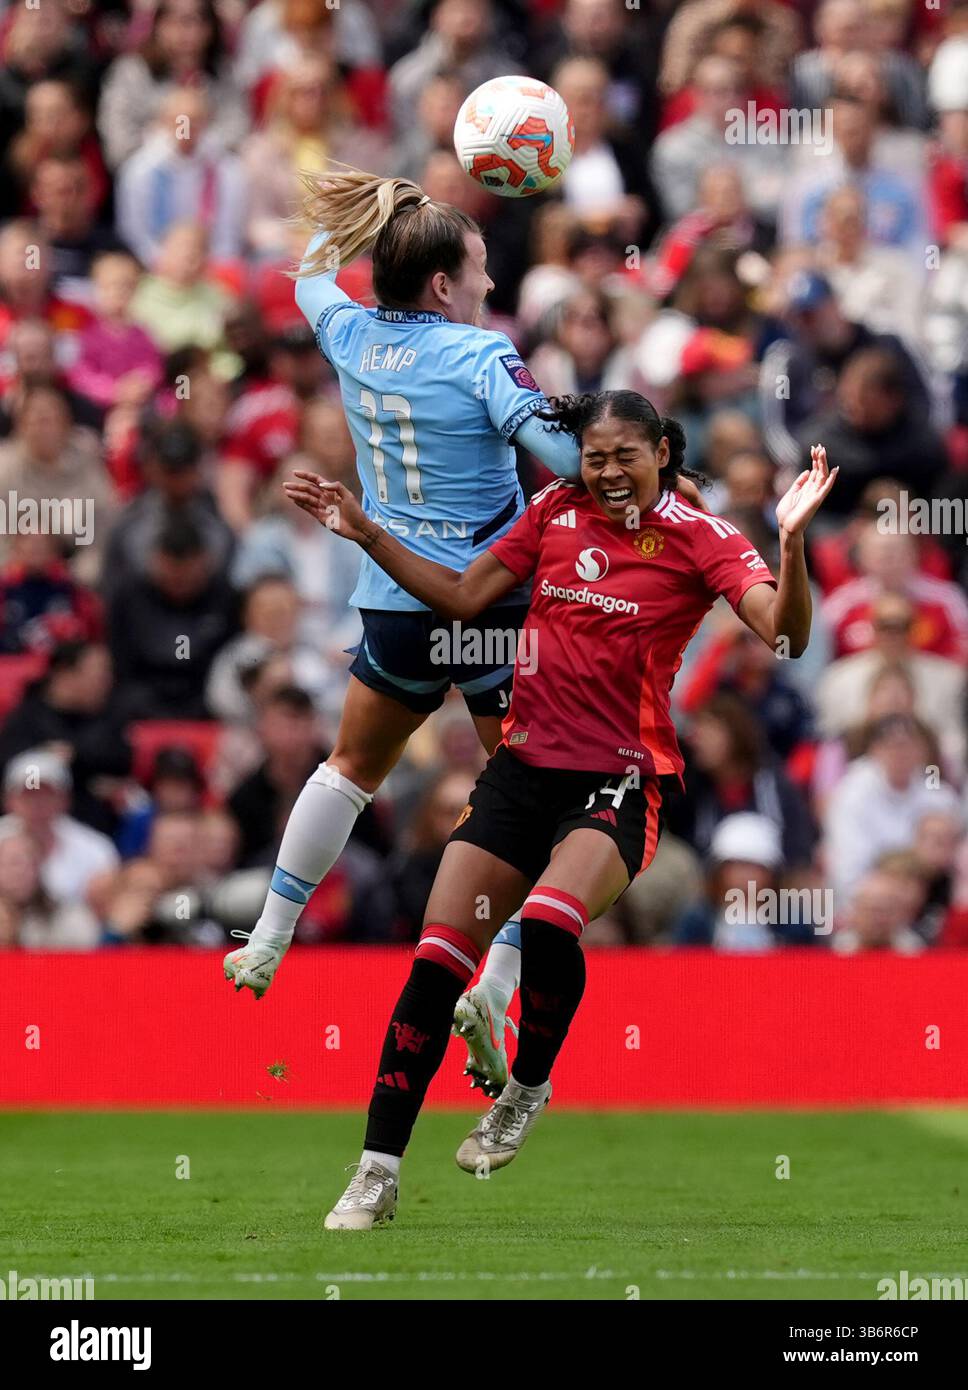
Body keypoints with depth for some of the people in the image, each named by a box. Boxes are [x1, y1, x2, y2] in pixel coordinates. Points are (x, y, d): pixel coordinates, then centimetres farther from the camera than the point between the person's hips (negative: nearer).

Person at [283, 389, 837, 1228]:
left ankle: (529, 1086, -3)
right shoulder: (556, 511, 8)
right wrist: (365, 533, 13)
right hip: (524, 768, 5)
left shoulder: (696, 537, -5)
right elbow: (462, 597, 17)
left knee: (548, 923, -32)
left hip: (620, 782, -5)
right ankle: (378, 1172, 2)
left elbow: (785, 632, -18)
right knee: (438, 961, -4)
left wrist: (792, 541, -34)